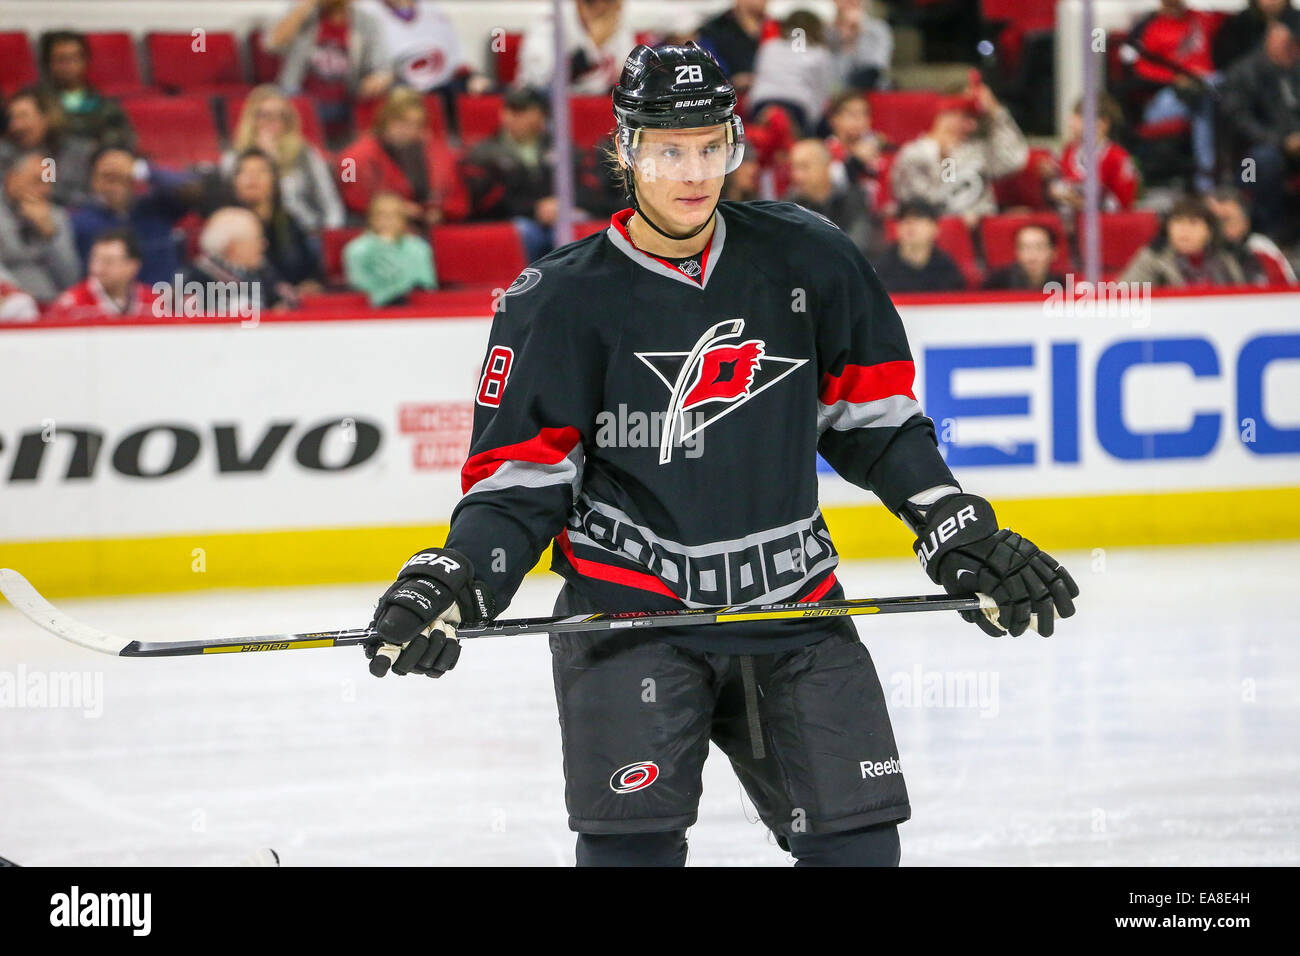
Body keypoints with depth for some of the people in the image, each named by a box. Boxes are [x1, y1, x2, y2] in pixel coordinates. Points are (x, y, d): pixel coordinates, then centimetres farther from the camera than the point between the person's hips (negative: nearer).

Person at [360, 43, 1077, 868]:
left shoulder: (807, 258, 2)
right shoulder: (561, 302, -6)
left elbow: (874, 419, 12)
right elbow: (519, 479, -4)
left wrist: (960, 533, 6)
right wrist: (453, 583, -20)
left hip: (795, 605, 3)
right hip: (630, 611, -3)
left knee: (859, 842, -1)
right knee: (635, 842, -16)